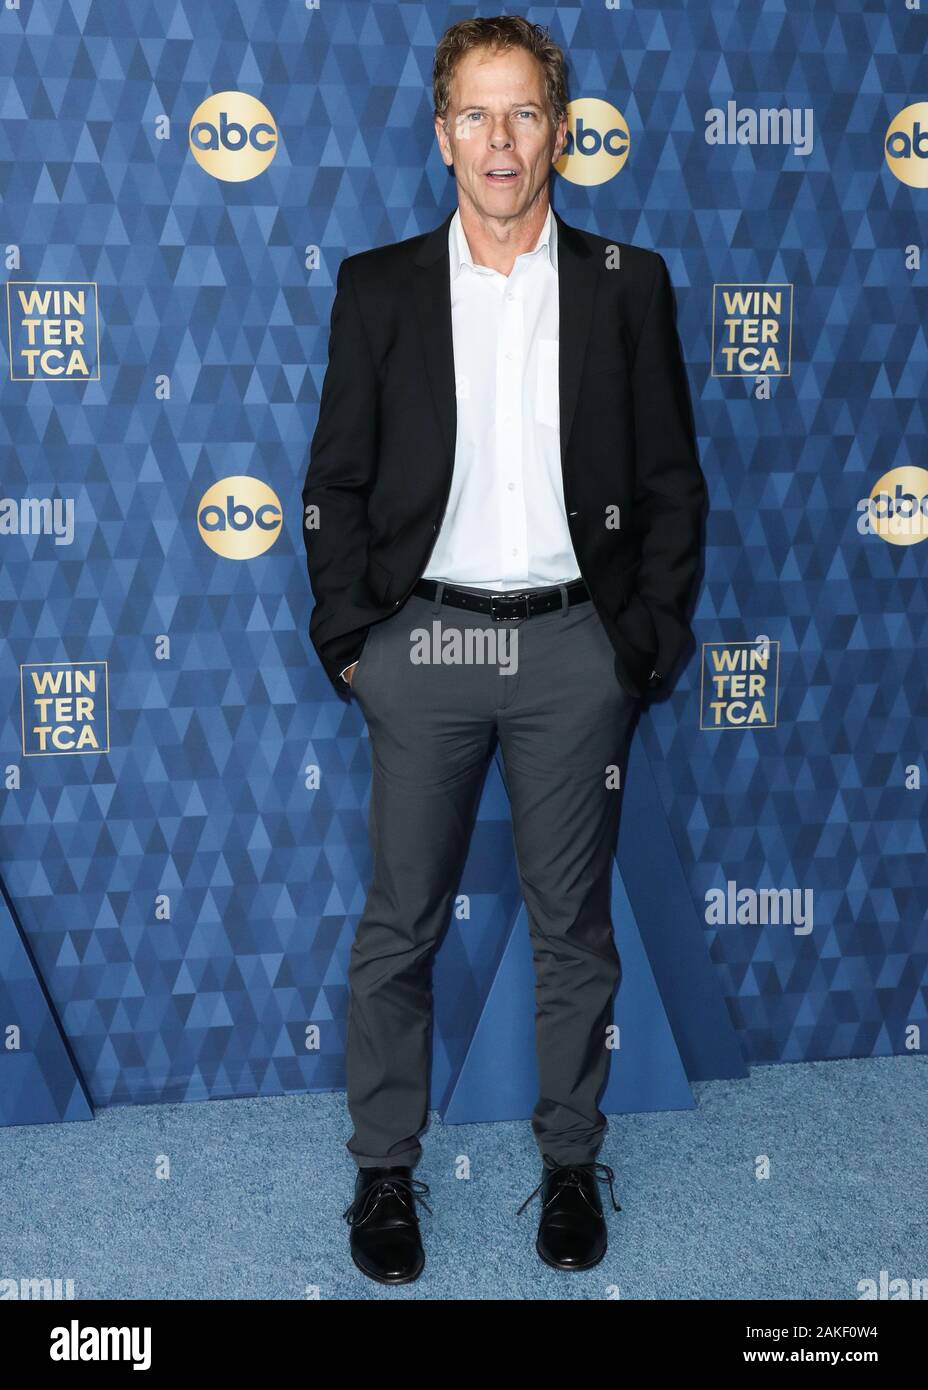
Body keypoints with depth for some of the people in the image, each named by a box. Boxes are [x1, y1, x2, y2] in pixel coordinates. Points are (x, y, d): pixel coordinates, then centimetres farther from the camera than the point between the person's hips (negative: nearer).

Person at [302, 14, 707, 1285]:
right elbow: (335, 481, 5)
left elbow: (672, 481, 5)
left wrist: (649, 640, -1)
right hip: (425, 639, 0)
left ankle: (571, 1163, 27)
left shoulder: (628, 285, 4)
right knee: (399, 928, 7)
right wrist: (348, 639, -2)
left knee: (573, 926, 10)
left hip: (575, 645, 0)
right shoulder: (378, 287, 4)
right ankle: (385, 1169, 22)